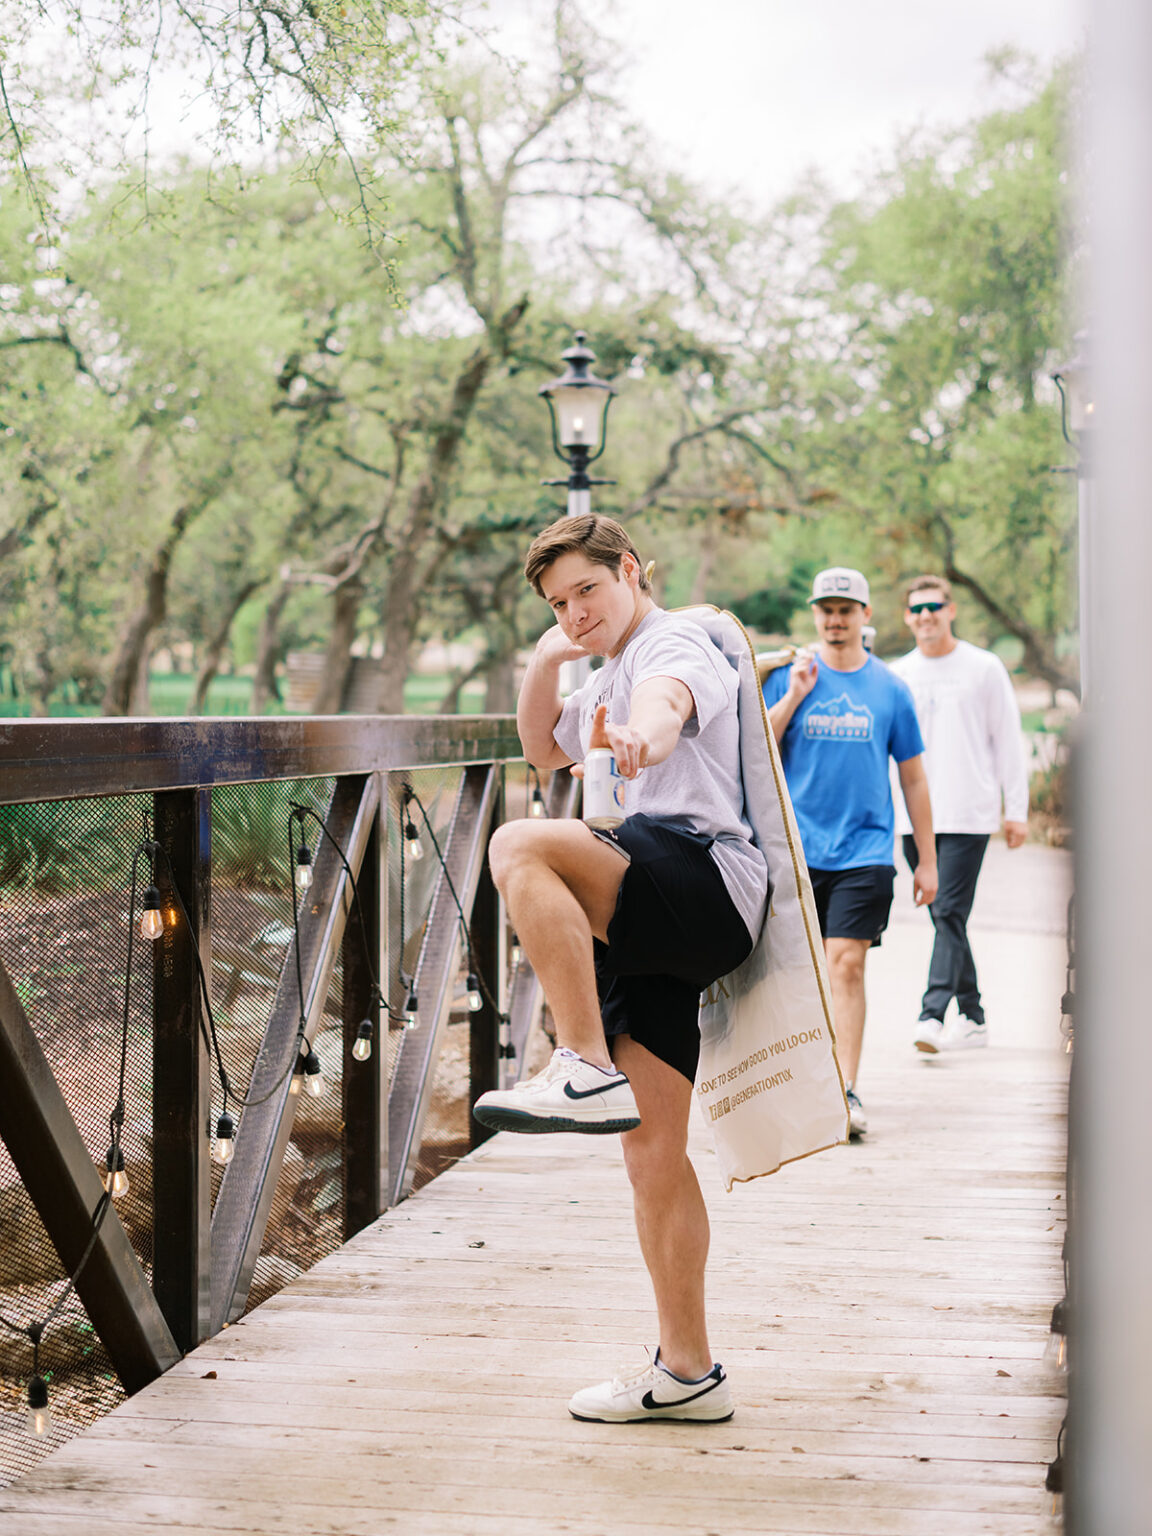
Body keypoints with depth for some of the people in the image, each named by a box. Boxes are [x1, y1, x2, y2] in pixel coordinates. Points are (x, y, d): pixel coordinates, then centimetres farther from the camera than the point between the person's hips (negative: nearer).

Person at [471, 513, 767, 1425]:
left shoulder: (675, 645, -1)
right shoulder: (614, 679, 29)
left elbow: (665, 700, -27)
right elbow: (543, 751, 41)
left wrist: (641, 733, -50)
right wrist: (545, 662, 24)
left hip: (709, 886, -9)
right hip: (665, 927, 9)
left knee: (522, 846, -30)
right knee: (652, 1150, 5)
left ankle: (586, 1072, -33)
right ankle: (688, 1373, 10)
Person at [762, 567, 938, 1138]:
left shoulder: (889, 689, 7)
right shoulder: (786, 677, 6)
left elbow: (913, 777, 12)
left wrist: (927, 859, 11)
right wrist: (794, 696, -10)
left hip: (866, 851, -1)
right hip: (796, 850, 1)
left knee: (846, 964, -11)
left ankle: (845, 1093, -11)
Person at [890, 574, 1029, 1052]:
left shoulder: (984, 668, 4)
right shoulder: (896, 675, 12)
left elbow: (1008, 741, 4)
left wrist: (1016, 809, 0)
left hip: (967, 815, -4)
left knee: (949, 915, -13)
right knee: (945, 919, 8)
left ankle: (932, 1015, -19)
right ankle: (973, 1017, 18)